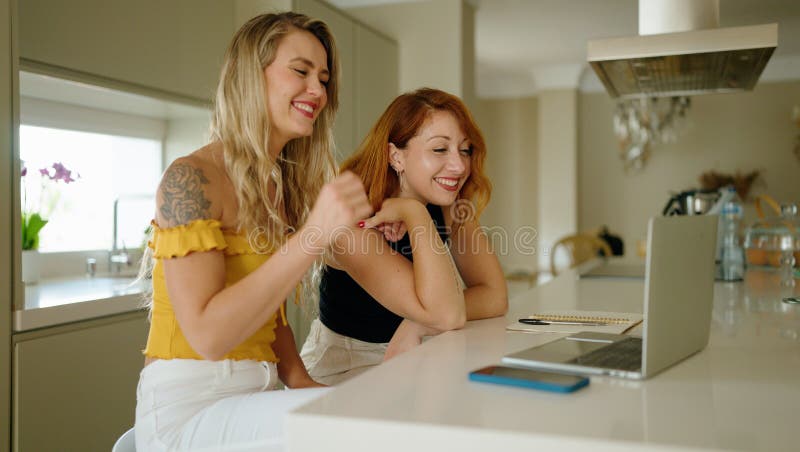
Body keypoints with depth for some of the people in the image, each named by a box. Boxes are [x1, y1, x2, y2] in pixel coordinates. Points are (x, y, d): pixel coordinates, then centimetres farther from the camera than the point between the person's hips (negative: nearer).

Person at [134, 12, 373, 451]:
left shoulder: (284, 186, 12)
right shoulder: (190, 179, -12)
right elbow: (207, 335, -21)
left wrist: (300, 380, -2)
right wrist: (315, 234, -27)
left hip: (254, 396, 7)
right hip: (188, 409, -7)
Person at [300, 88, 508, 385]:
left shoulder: (451, 209, -4)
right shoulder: (355, 221, -25)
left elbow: (495, 296, -11)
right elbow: (446, 314, -33)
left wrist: (419, 325, -26)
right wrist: (416, 213, -31)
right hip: (342, 373, -7)